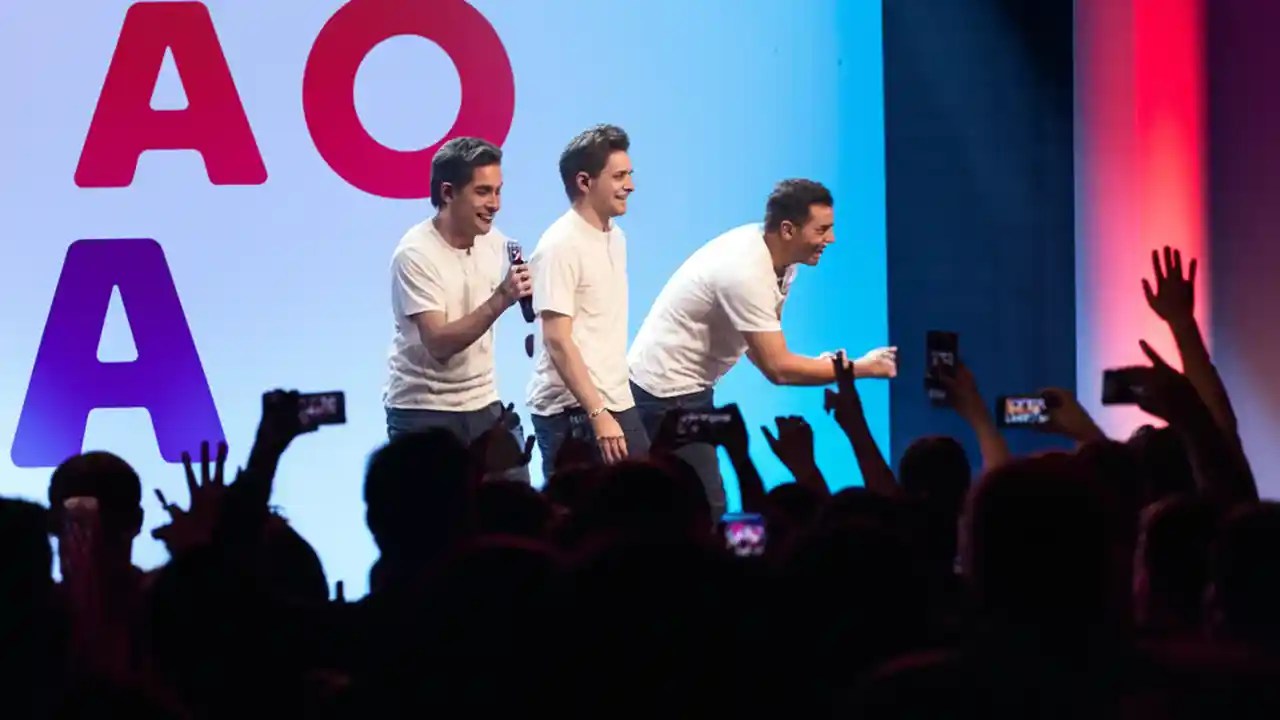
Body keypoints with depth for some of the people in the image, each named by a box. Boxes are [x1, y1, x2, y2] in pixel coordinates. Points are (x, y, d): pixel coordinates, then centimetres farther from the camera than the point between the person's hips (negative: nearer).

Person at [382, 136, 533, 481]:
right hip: (424, 413, -6)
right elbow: (438, 343, -25)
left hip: (484, 406, 6)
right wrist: (500, 299, -34)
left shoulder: (494, 242, 3)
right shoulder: (416, 254, -17)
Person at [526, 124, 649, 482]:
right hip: (573, 412, -8)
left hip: (618, 403, 8)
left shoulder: (615, 237, 13)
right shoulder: (560, 247, -14)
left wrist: (613, 407, 16)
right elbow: (557, 341, -18)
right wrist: (597, 413, -22)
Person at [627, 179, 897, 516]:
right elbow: (777, 369, -28)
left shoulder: (776, 255, 0)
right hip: (666, 390, -10)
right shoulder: (747, 273, -29)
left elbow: (760, 346, 8)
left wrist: (813, 366, -10)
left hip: (690, 386, 10)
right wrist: (862, 368, -21)